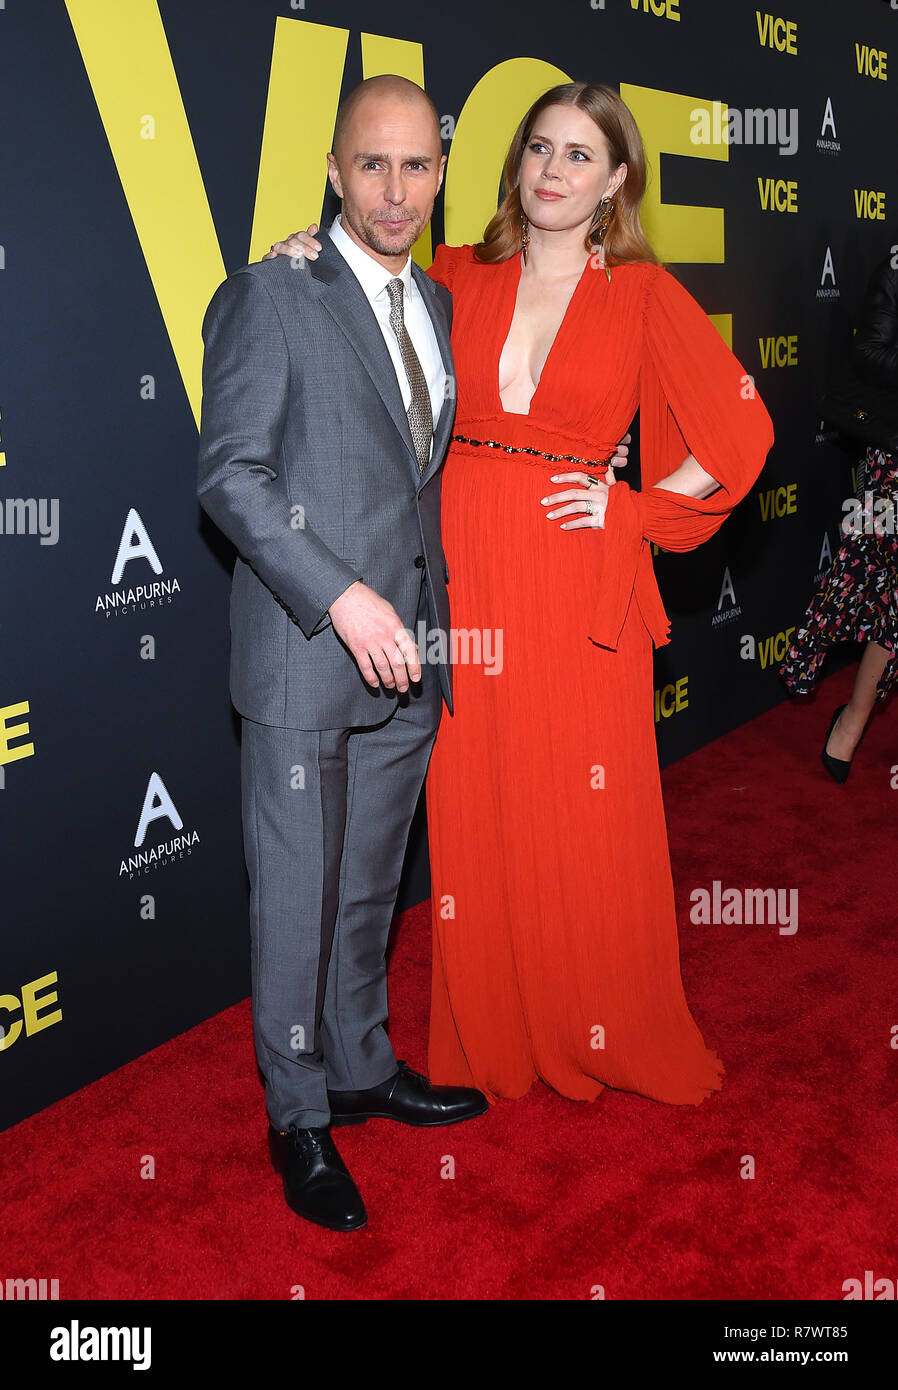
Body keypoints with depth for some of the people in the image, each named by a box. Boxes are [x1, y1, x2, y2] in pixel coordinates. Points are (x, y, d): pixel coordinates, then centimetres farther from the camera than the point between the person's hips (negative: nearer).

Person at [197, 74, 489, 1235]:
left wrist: (437, 612, 10)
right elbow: (230, 474, -13)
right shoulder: (272, 295, -7)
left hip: (408, 656, 6)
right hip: (304, 656, -6)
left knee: (371, 885, 18)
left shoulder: (439, 307, 14)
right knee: (297, 898, 5)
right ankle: (299, 1117, 23)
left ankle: (362, 1067, 37)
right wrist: (341, 597, -20)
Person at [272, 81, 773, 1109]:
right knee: (473, 819, 9)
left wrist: (636, 509, -4)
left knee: (586, 826, 6)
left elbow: (741, 428, 2)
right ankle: (489, 1038, 28)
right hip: (465, 575, 3)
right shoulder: (460, 276, 8)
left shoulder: (644, 293, 1)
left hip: (575, 584, -2)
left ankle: (606, 1036, 29)